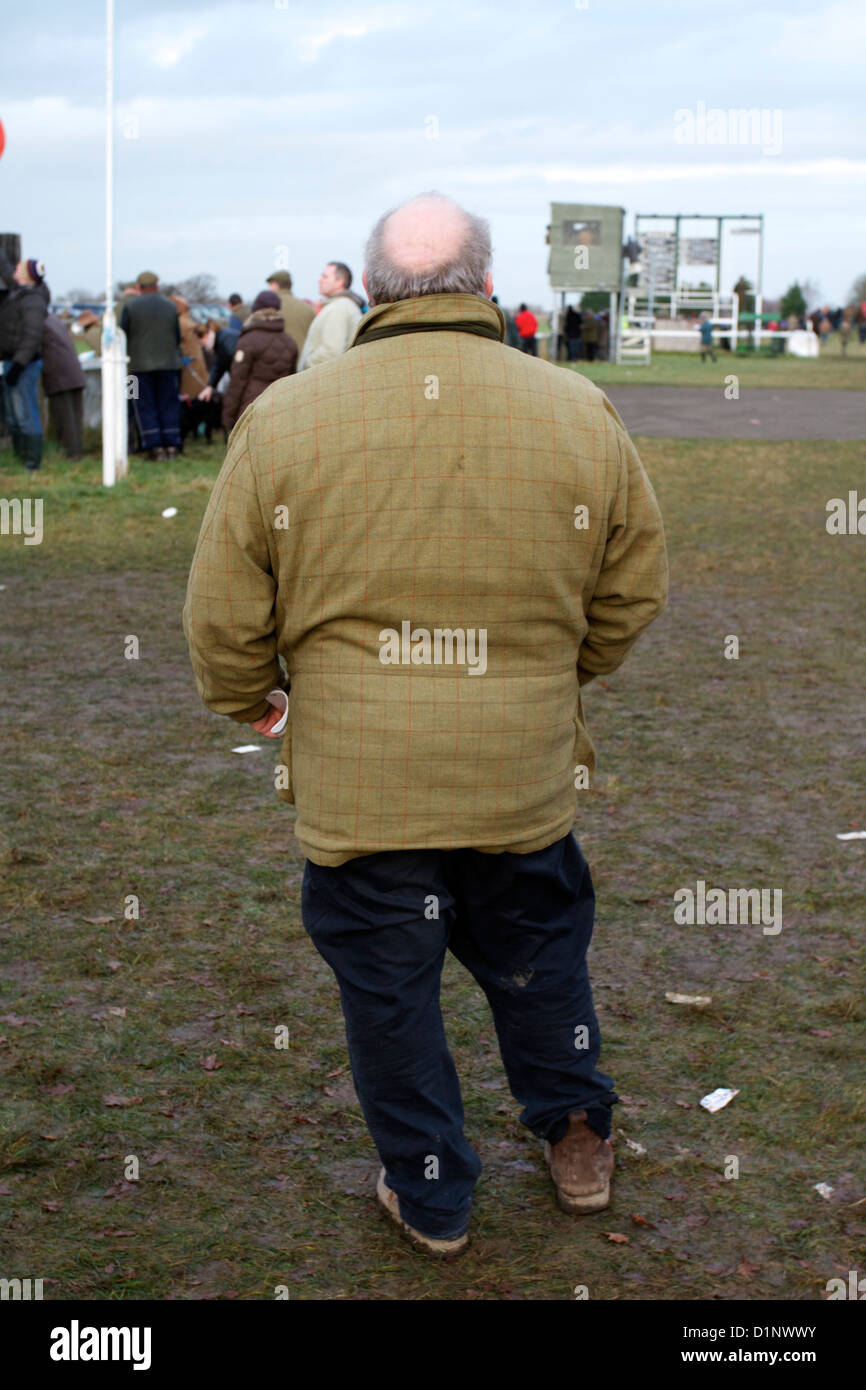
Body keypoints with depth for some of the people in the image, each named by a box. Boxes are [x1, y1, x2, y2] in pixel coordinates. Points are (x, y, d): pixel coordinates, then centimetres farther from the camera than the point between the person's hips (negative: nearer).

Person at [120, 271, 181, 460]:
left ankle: (154, 446, -5)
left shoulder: (130, 306, -3)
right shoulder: (171, 306, 6)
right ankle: (171, 446, 5)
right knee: (169, 404, 8)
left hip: (140, 365, -2)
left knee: (145, 406, 2)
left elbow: (124, 336, -3)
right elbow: (177, 337, 10)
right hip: (167, 363, 3)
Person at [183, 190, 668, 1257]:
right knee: (538, 955, 24)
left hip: (354, 772, -1)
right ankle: (577, 1141, 40)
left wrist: (250, 701, 17)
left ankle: (430, 1199, 32)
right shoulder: (581, 414, -6)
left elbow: (222, 616, -3)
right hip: (525, 770, 1)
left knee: (386, 983, 16)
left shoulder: (284, 418, -9)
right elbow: (634, 592, 5)